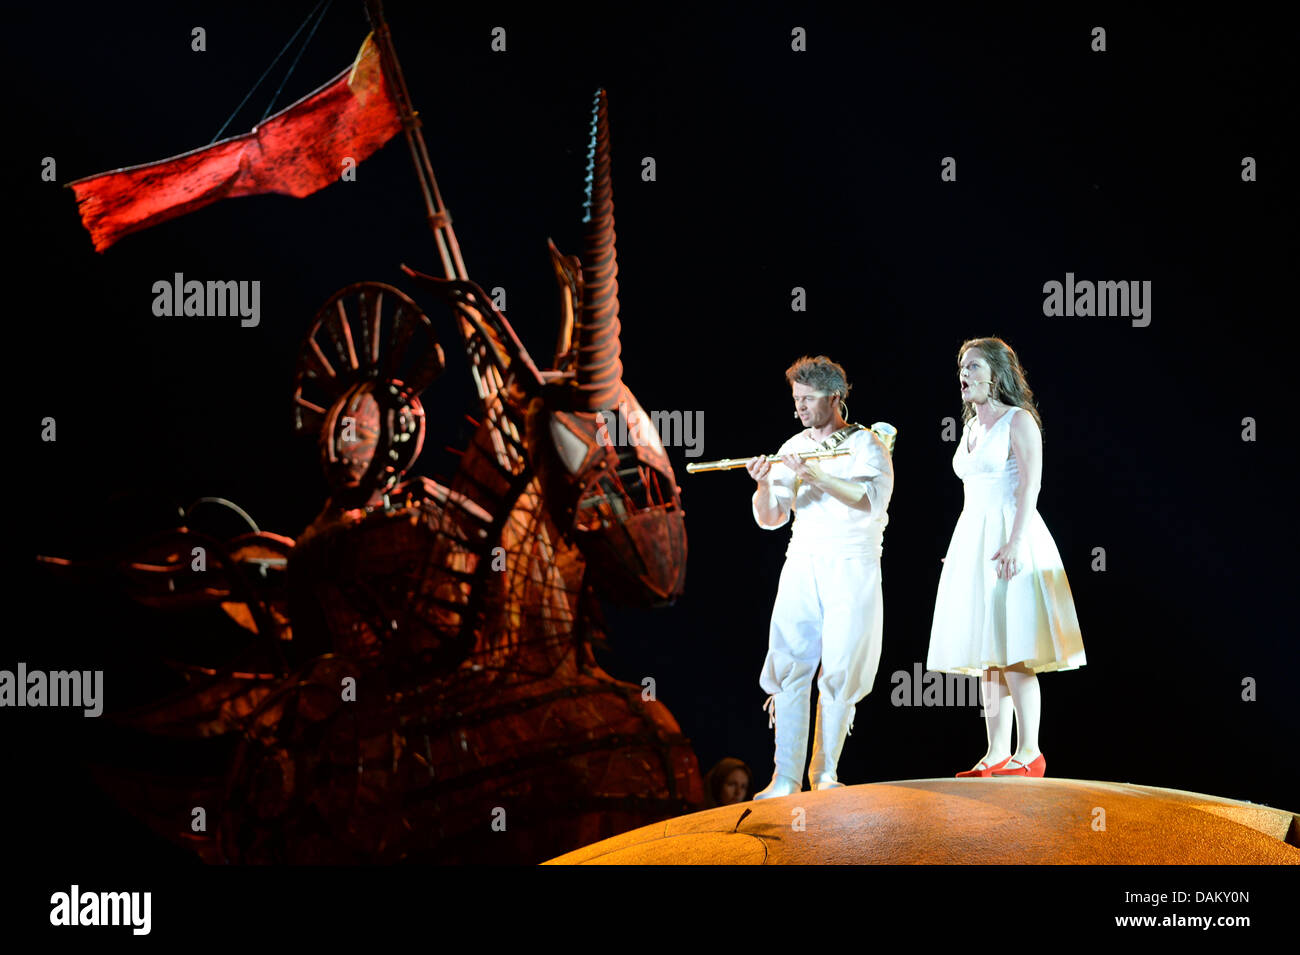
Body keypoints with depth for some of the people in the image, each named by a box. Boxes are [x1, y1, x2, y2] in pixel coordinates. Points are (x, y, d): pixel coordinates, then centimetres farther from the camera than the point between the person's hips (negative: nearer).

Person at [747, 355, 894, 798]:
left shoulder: (866, 444, 1)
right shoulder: (793, 449, 14)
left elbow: (873, 498, -18)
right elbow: (769, 518, 9)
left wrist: (816, 476, -24)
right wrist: (764, 486, -11)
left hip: (852, 567, -3)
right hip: (802, 566, 3)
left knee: (840, 673, -4)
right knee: (790, 667, -8)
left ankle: (824, 774, 8)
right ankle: (786, 779, -11)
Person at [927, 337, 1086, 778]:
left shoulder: (1018, 421, -5)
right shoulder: (972, 427, 19)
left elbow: (1030, 487, -14)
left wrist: (1015, 543, -24)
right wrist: (963, 549, 17)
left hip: (1010, 535, -8)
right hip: (972, 541, 8)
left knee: (1014, 652, -11)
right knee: (986, 654, 5)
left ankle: (1029, 753, -9)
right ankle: (997, 754, 7)